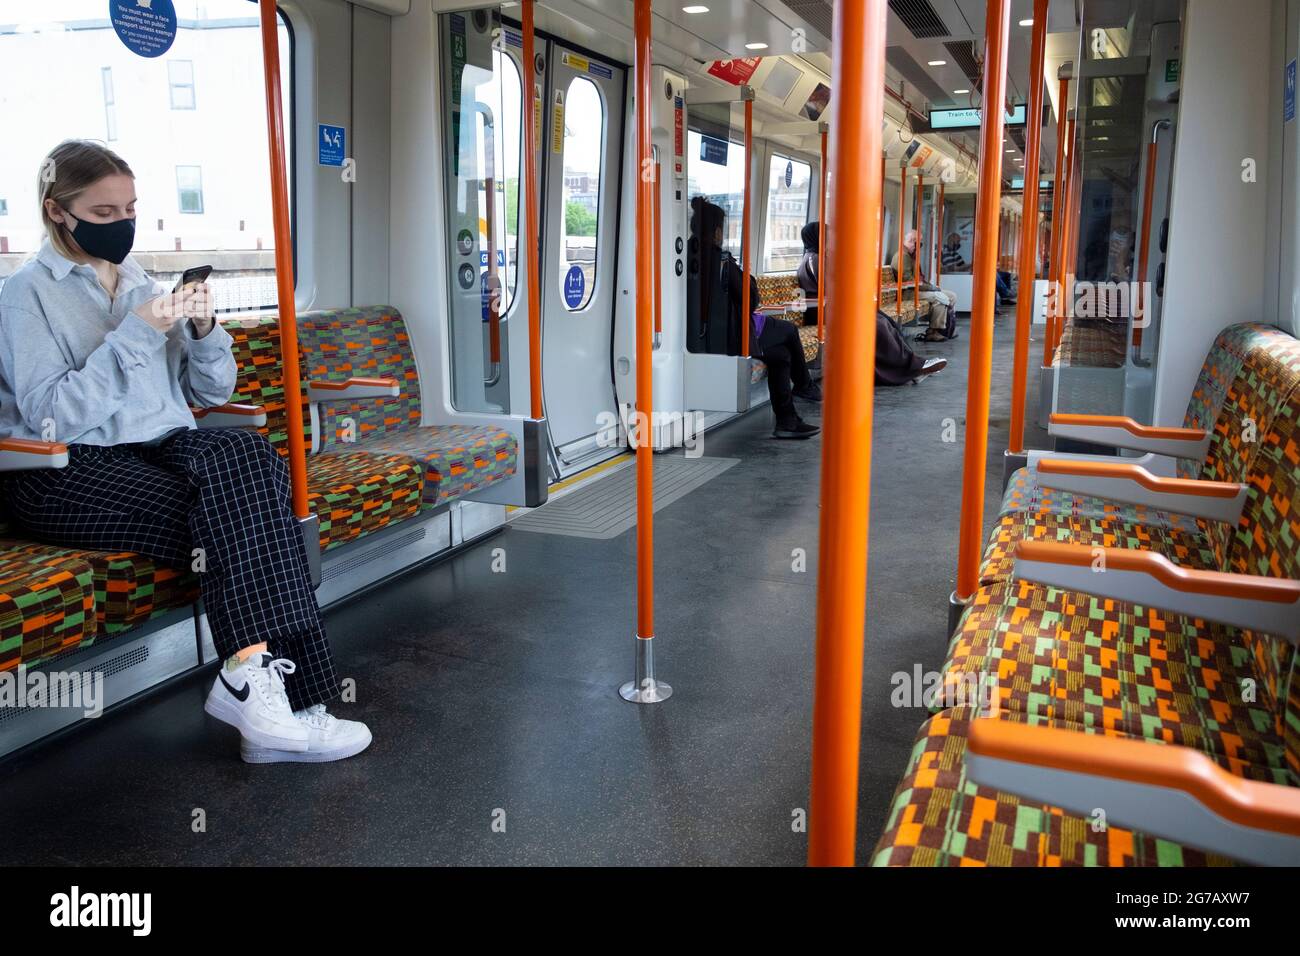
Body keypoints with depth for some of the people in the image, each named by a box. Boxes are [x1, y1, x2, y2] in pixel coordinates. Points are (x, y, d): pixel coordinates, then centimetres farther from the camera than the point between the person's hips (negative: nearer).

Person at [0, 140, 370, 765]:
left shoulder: (141, 285, 21)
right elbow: (51, 418, -13)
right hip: (69, 476, -5)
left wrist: (202, 330, -2)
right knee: (240, 506, -30)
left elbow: (211, 393, 17)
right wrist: (136, 334, -18)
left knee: (247, 454, -30)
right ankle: (256, 677, -29)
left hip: (161, 450, 5)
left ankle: (254, 674, -34)